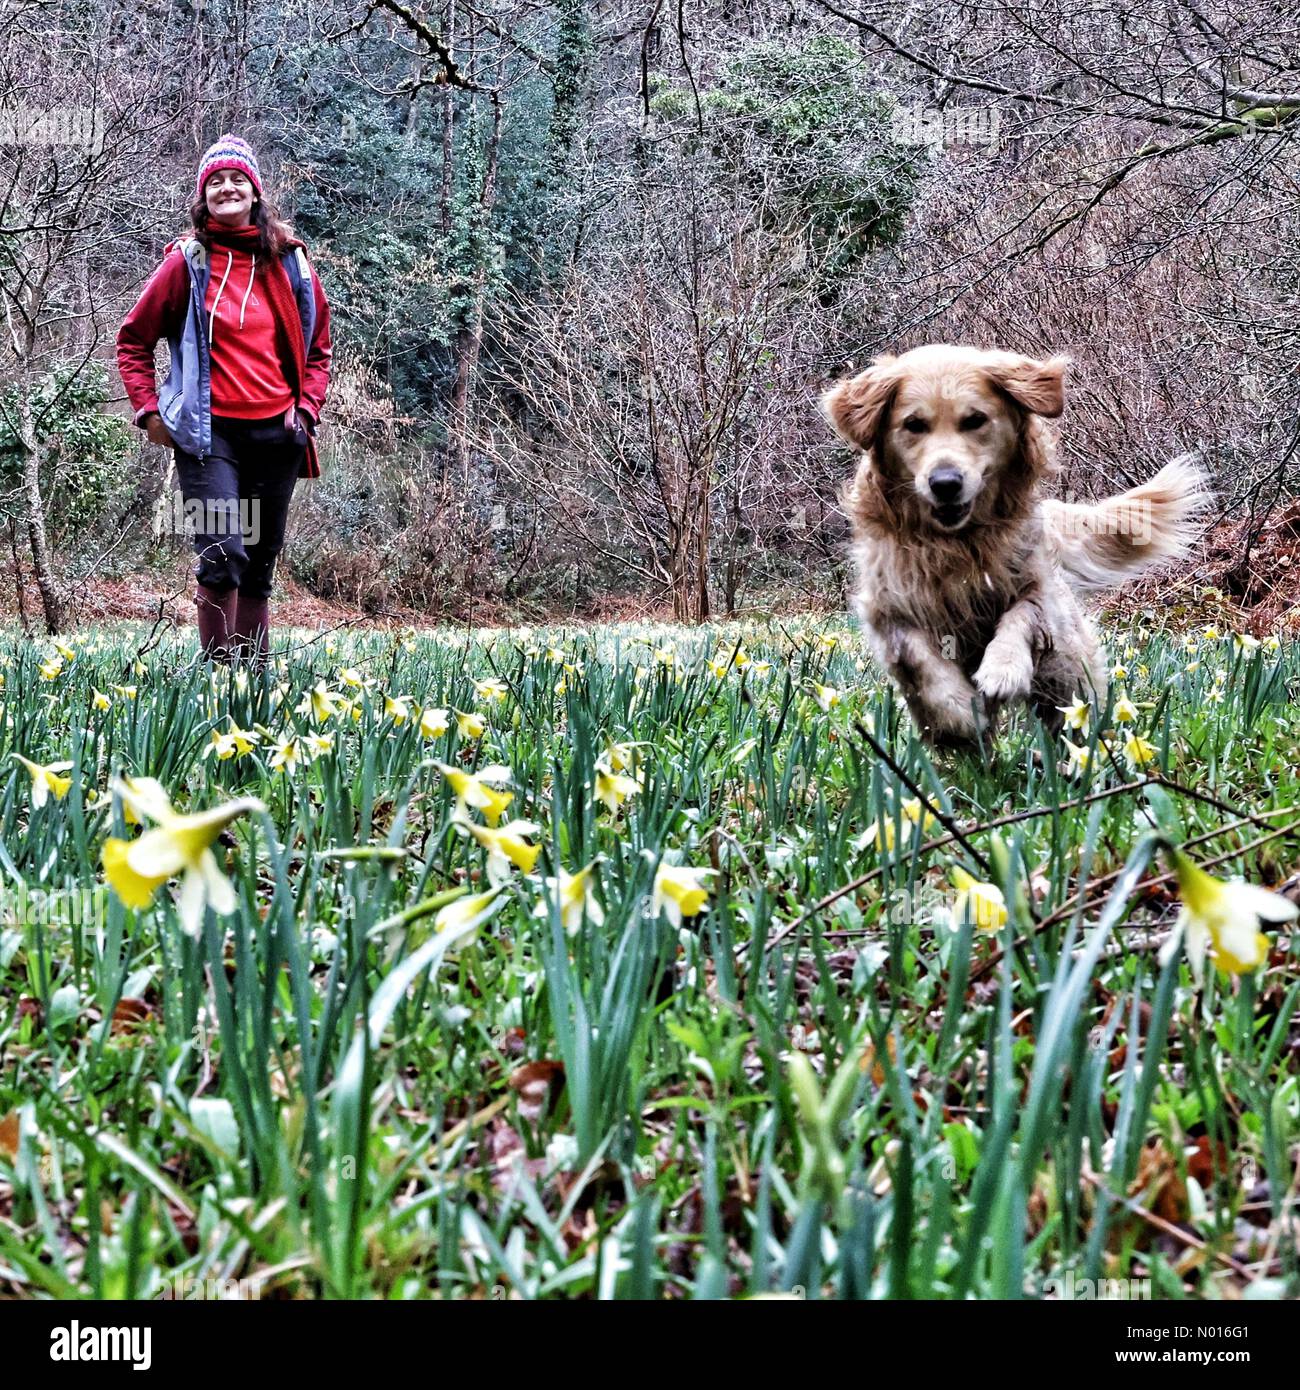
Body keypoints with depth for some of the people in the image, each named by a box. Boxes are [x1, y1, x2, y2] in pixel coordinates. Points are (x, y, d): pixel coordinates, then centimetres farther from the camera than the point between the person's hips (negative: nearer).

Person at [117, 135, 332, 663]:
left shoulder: (288, 262, 8)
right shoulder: (187, 262, -1)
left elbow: (317, 346, 19)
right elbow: (133, 339, 7)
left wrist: (307, 407, 7)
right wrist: (148, 410, -1)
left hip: (277, 434, 4)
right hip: (210, 434, -4)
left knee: (261, 565, 10)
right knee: (222, 555, -17)